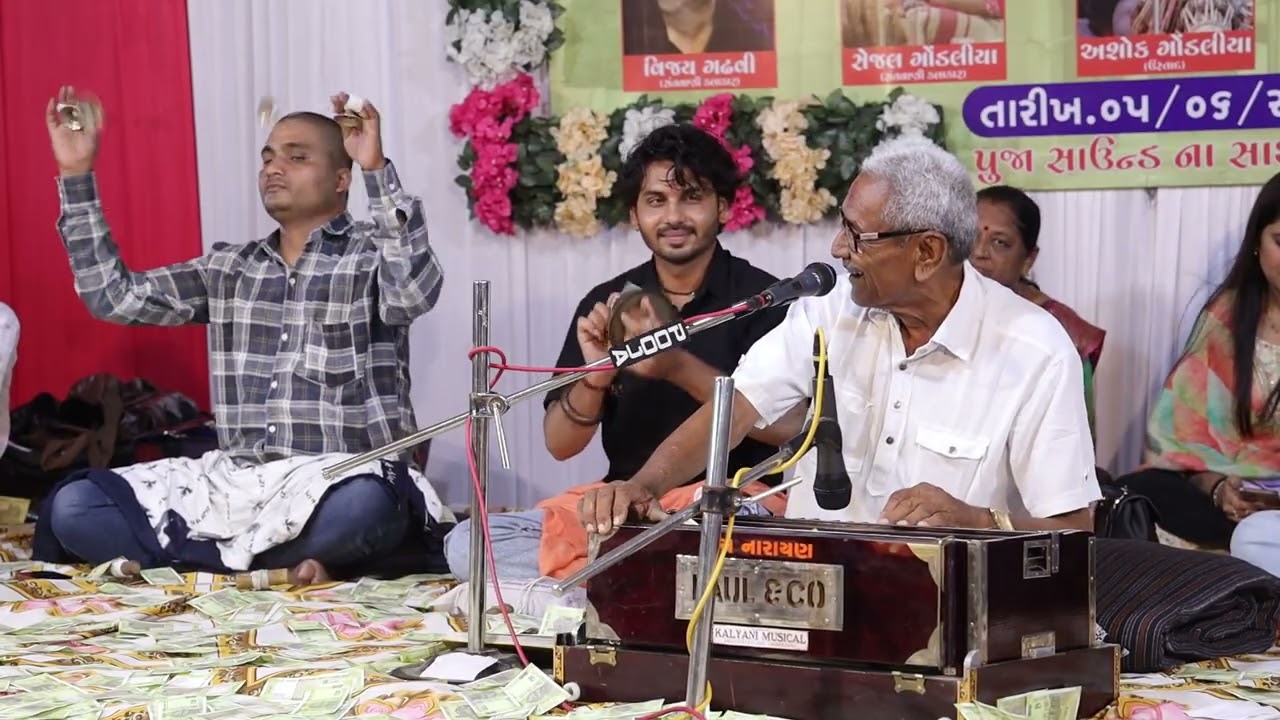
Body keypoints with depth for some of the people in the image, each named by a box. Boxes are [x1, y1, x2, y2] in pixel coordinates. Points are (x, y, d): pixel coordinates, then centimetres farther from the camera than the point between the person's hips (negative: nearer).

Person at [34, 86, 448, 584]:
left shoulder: (374, 256, 2)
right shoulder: (229, 269, 18)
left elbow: (417, 292, -20)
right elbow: (113, 295, 15)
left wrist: (378, 168, -27)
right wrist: (76, 175, 10)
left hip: (335, 481, -5)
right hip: (235, 480, 5)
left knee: (361, 506, -42)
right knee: (72, 506, -15)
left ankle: (219, 558, -15)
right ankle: (280, 563, -17)